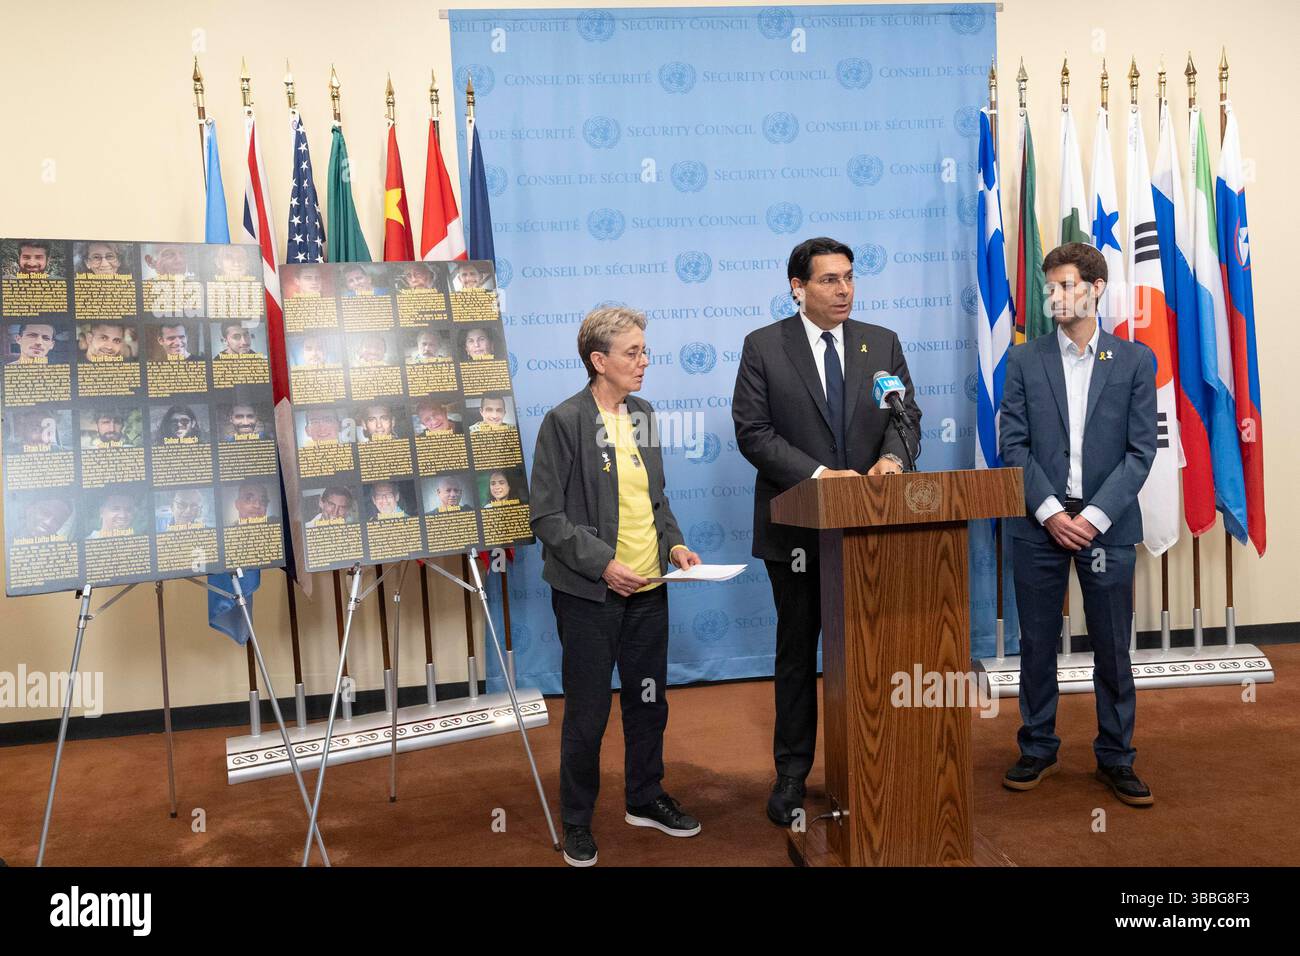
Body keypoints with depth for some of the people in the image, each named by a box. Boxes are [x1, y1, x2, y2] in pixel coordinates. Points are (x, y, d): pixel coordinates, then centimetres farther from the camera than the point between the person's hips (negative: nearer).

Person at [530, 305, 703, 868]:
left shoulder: (642, 414, 8)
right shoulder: (565, 421, -12)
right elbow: (547, 515, -13)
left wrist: (673, 544, 2)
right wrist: (601, 564, -19)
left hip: (648, 589, 6)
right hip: (591, 593, -6)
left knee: (649, 700, 18)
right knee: (588, 714, 6)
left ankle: (645, 798, 38)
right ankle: (577, 822, 24)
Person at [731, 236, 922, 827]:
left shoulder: (883, 343, 7)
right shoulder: (763, 347, -3)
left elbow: (906, 414, 4)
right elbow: (753, 431, -10)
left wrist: (892, 456, -18)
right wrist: (819, 475, -20)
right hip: (798, 524, -2)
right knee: (797, 650, 10)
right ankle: (792, 772, 22)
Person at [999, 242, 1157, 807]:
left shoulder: (1134, 360, 4)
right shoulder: (1024, 360, 5)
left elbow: (1141, 450, -2)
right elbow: (1013, 445, 0)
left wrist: (1095, 516, -12)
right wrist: (1051, 512, -11)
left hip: (1107, 524, 0)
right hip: (1039, 522, 1)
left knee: (1112, 647, 7)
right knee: (1037, 644, 7)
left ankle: (1116, 758, 21)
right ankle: (1037, 749, 22)